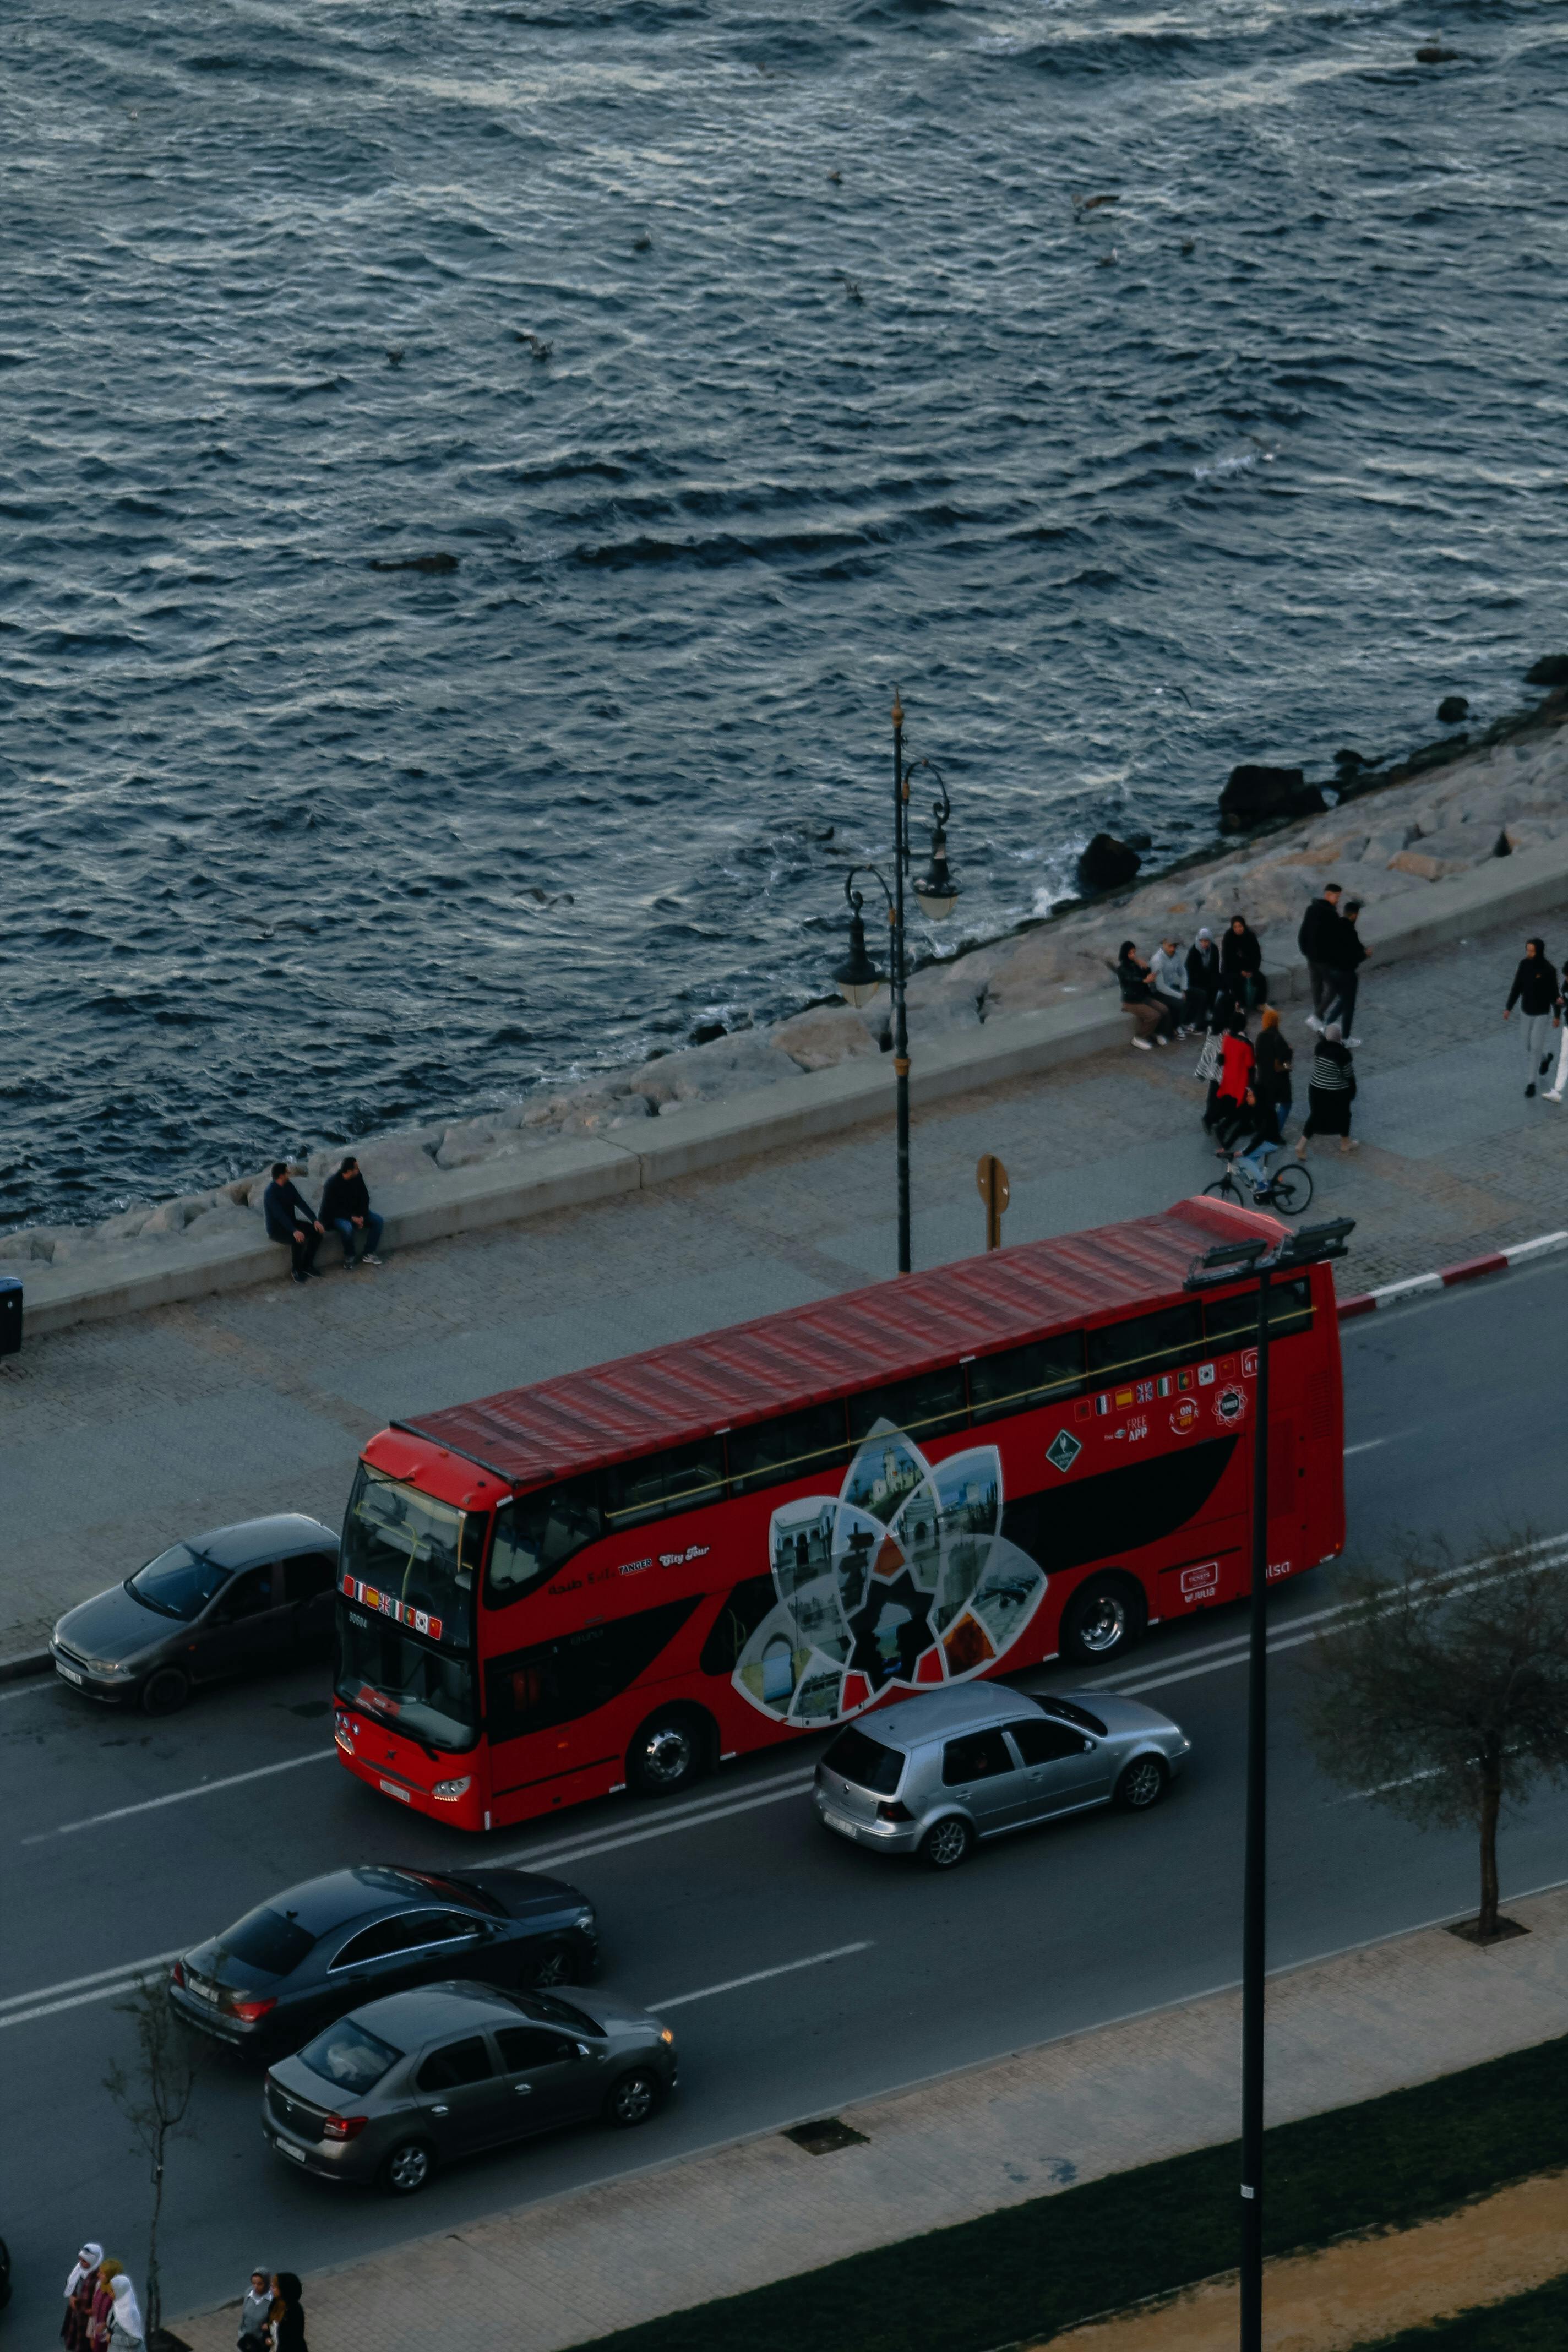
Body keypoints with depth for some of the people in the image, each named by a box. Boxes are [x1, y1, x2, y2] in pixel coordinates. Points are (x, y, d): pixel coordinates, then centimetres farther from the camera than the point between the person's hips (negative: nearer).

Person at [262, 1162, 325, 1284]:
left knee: (317, 1231, -10)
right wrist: (294, 1231, -44)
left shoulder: (289, 1186, 0)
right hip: (276, 1229, -8)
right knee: (299, 1238, -33)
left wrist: (315, 1220, -15)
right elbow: (280, 1214, -33)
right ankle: (297, 1271, -13)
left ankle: (307, 1265, 3)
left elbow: (301, 1204, -3)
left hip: (291, 1223, 8)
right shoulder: (270, 1193, -24)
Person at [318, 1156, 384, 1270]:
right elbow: (332, 1208, -23)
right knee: (348, 1228, -37)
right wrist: (352, 1218, -26)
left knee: (378, 1221, -10)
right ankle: (349, 1257, -12)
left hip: (355, 1212, 6)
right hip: (337, 1215, -6)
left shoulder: (358, 1178, -8)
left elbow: (365, 1198, 2)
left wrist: (362, 1216, -13)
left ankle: (368, 1254, 0)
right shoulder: (332, 1184, -25)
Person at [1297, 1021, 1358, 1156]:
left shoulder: (1320, 1048, -9)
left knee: (1316, 1115, 17)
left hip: (1317, 1089, 5)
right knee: (1343, 1115, 18)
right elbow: (1347, 1074, -18)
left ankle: (1302, 1144, 8)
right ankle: (1345, 1143, 36)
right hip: (1337, 1092, -4)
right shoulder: (1342, 1053, -24)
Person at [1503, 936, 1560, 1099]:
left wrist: (1557, 1015, -7)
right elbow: (1517, 987, -1)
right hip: (1526, 1011, 5)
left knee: (1535, 1047, -3)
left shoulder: (1549, 970, -25)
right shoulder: (1524, 964, -11)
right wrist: (1508, 1008, 1)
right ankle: (1546, 1057, 54)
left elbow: (1555, 993, -14)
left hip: (1542, 1014, -5)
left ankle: (1531, 1084, 10)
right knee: (1529, 1044, 21)